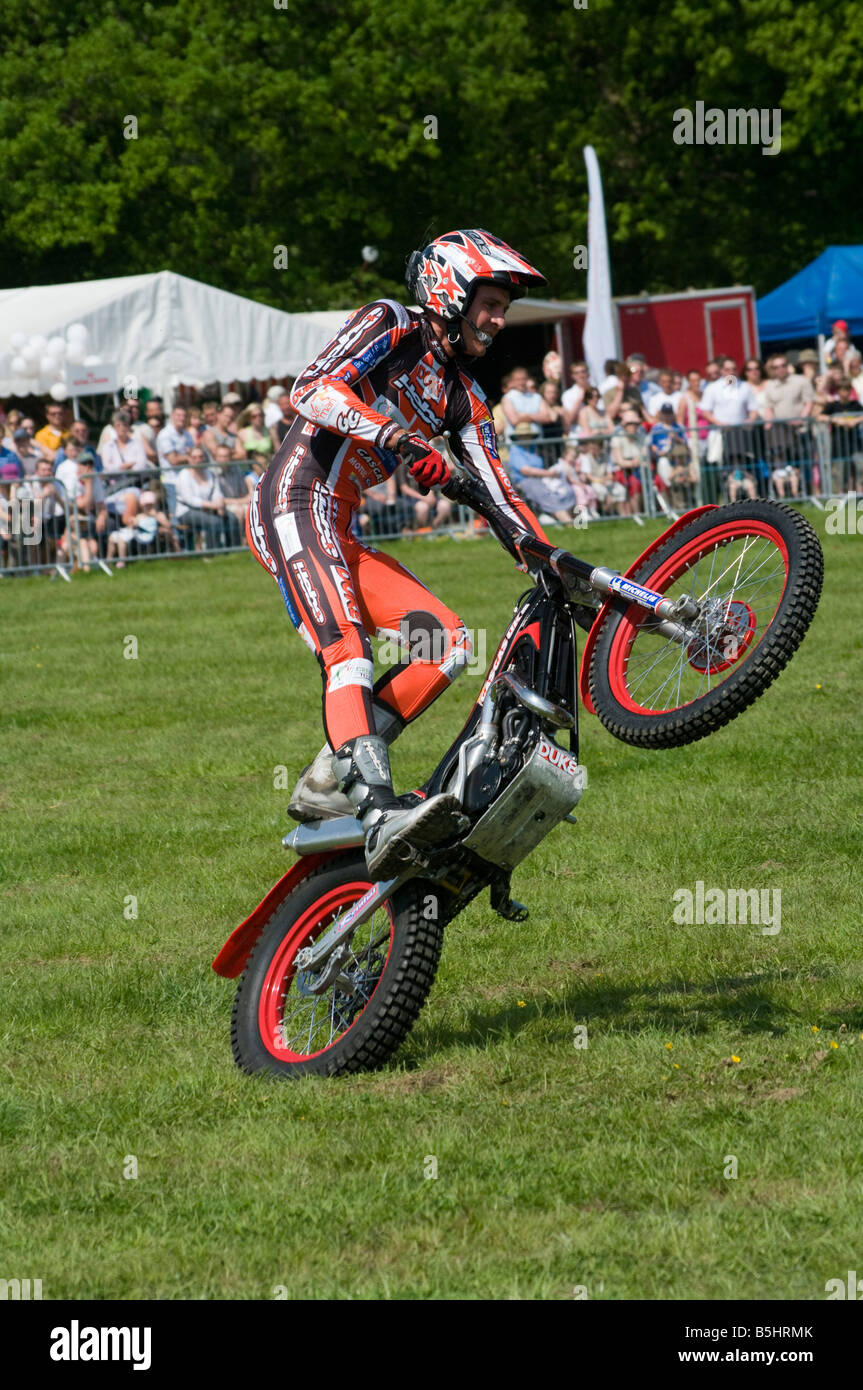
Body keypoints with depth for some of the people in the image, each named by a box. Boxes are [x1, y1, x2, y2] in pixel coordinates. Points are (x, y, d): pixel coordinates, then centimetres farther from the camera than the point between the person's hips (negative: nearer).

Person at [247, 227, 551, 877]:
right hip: (296, 504, -9)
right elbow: (312, 390, -19)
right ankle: (380, 814, -42)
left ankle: (329, 780, -6)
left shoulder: (464, 397, 18)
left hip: (340, 531, 9)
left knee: (450, 642, -3)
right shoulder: (390, 325, -3)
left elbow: (498, 495, 14)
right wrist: (400, 440, -31)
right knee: (348, 654, -26)